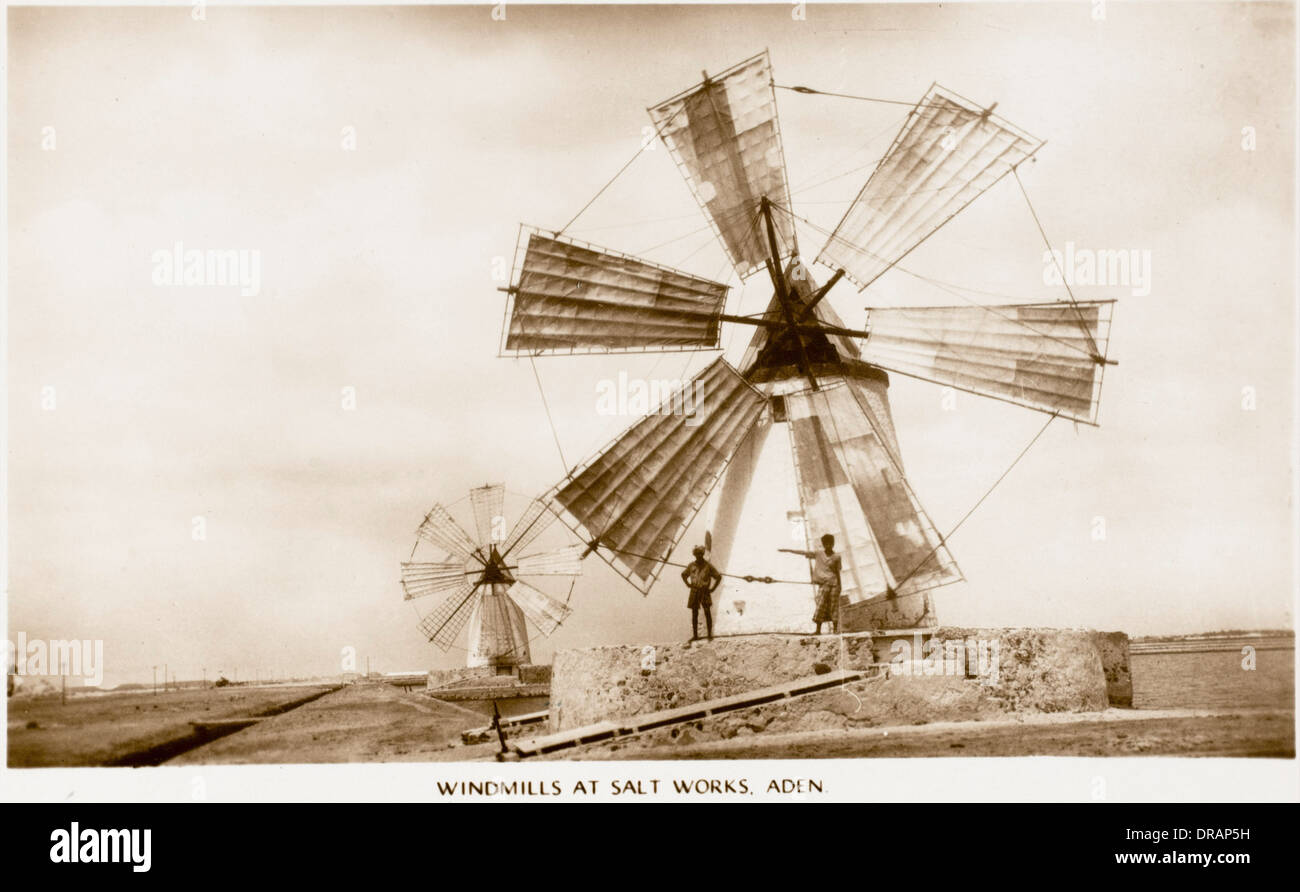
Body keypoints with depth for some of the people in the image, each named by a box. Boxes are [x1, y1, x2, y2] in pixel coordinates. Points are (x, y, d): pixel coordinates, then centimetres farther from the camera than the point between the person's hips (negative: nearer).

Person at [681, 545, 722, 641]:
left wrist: (712, 589, -3)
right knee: (694, 614, 4)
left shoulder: (708, 566, -3)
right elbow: (683, 575, 23)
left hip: (705, 592, -3)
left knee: (707, 613, -7)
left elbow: (719, 577, 3)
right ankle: (695, 635, 10)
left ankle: (710, 635, -4)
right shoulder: (691, 565, 6)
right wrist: (688, 584, 8)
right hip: (694, 592, 3)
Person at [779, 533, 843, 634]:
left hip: (834, 584, 0)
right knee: (820, 605, -6)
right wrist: (787, 550, 3)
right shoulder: (818, 554, 6)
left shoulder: (837, 557, 4)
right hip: (823, 584, 0)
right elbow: (803, 553, 5)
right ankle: (818, 630, -5)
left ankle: (835, 629, 5)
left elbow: (838, 572, 7)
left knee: (834, 606, 0)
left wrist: (840, 586, 3)